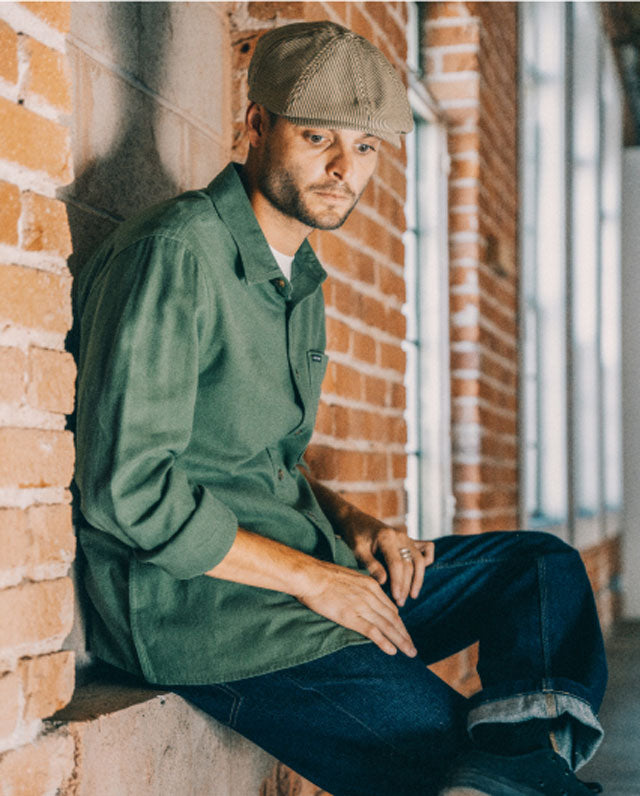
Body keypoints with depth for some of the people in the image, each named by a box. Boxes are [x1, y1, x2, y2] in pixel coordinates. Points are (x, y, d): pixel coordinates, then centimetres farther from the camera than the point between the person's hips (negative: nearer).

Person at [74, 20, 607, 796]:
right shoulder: (175, 254, -14)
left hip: (296, 569, 10)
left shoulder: (299, 276, 17)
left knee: (542, 563, -2)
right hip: (191, 600, -10)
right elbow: (127, 488, -20)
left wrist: (349, 522, 4)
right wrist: (310, 577, -15)